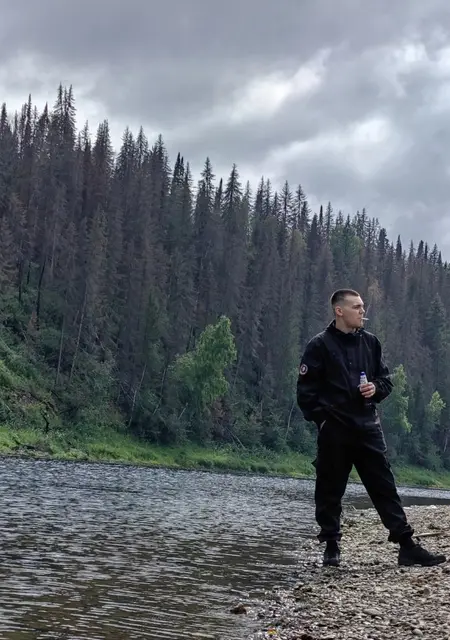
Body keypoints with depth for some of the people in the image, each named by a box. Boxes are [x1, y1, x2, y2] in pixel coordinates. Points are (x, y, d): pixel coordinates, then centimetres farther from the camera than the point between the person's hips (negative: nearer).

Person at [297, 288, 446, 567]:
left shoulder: (371, 342, 10)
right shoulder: (321, 345, -3)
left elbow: (387, 379, 17)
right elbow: (306, 388, -3)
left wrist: (376, 388, -3)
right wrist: (319, 417, -8)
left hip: (368, 426, 4)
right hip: (334, 429, -3)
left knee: (384, 486, 1)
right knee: (330, 489, 5)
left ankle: (407, 545, 1)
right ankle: (332, 547, 18)